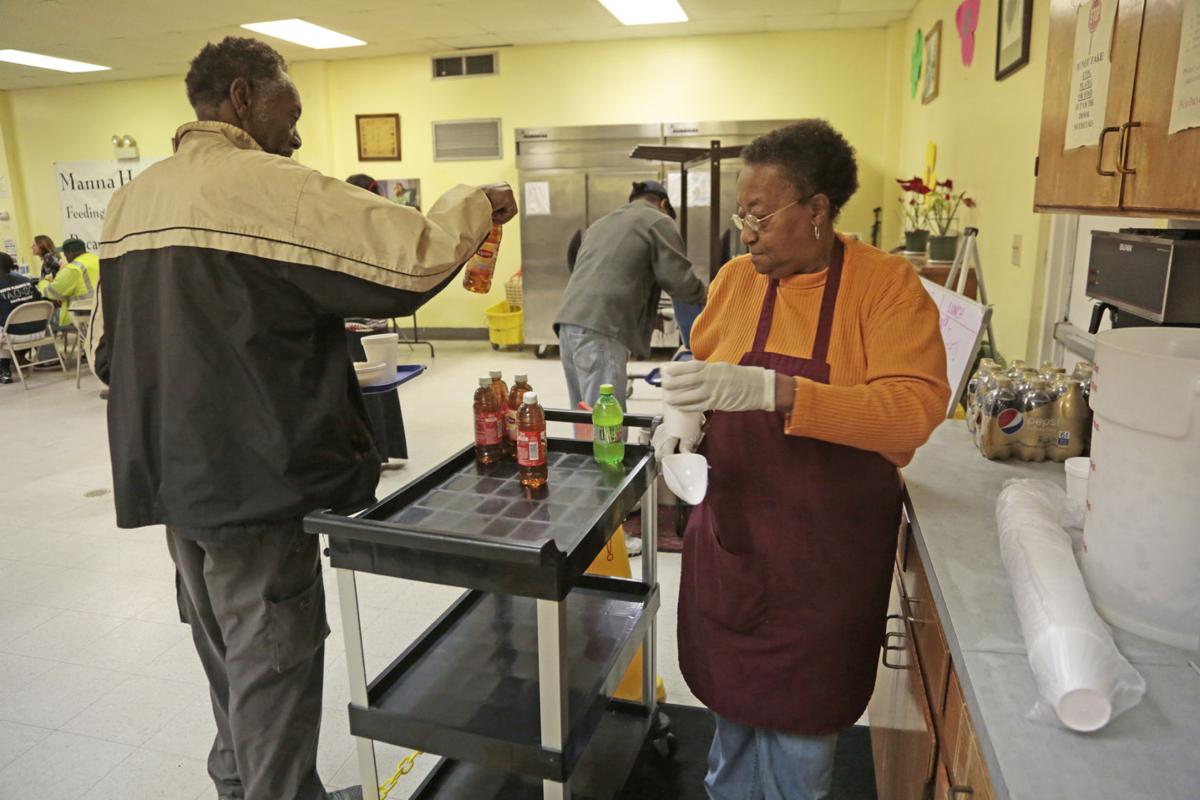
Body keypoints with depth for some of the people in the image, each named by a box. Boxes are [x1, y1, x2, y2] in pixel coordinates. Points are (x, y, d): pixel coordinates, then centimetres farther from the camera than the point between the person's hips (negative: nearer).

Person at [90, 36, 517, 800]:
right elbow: (414, 257, -21)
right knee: (271, 660, 5)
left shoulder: (129, 200, 11)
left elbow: (108, 350, 14)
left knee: (228, 651, 22)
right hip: (254, 477, -8)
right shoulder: (271, 187, -15)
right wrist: (477, 203, -4)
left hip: (173, 475, 9)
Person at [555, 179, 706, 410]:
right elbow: (680, 282, -1)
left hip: (569, 323, 8)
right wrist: (705, 296, 21)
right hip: (599, 330, -8)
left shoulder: (600, 223, 30)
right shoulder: (658, 221, 7)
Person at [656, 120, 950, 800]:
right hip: (733, 531, 4)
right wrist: (690, 420, -11)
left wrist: (768, 390, -35)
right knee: (731, 687, 19)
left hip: (828, 549, -4)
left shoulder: (887, 284, -13)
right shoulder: (737, 279, 0)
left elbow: (918, 409, -25)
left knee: (800, 713, 11)